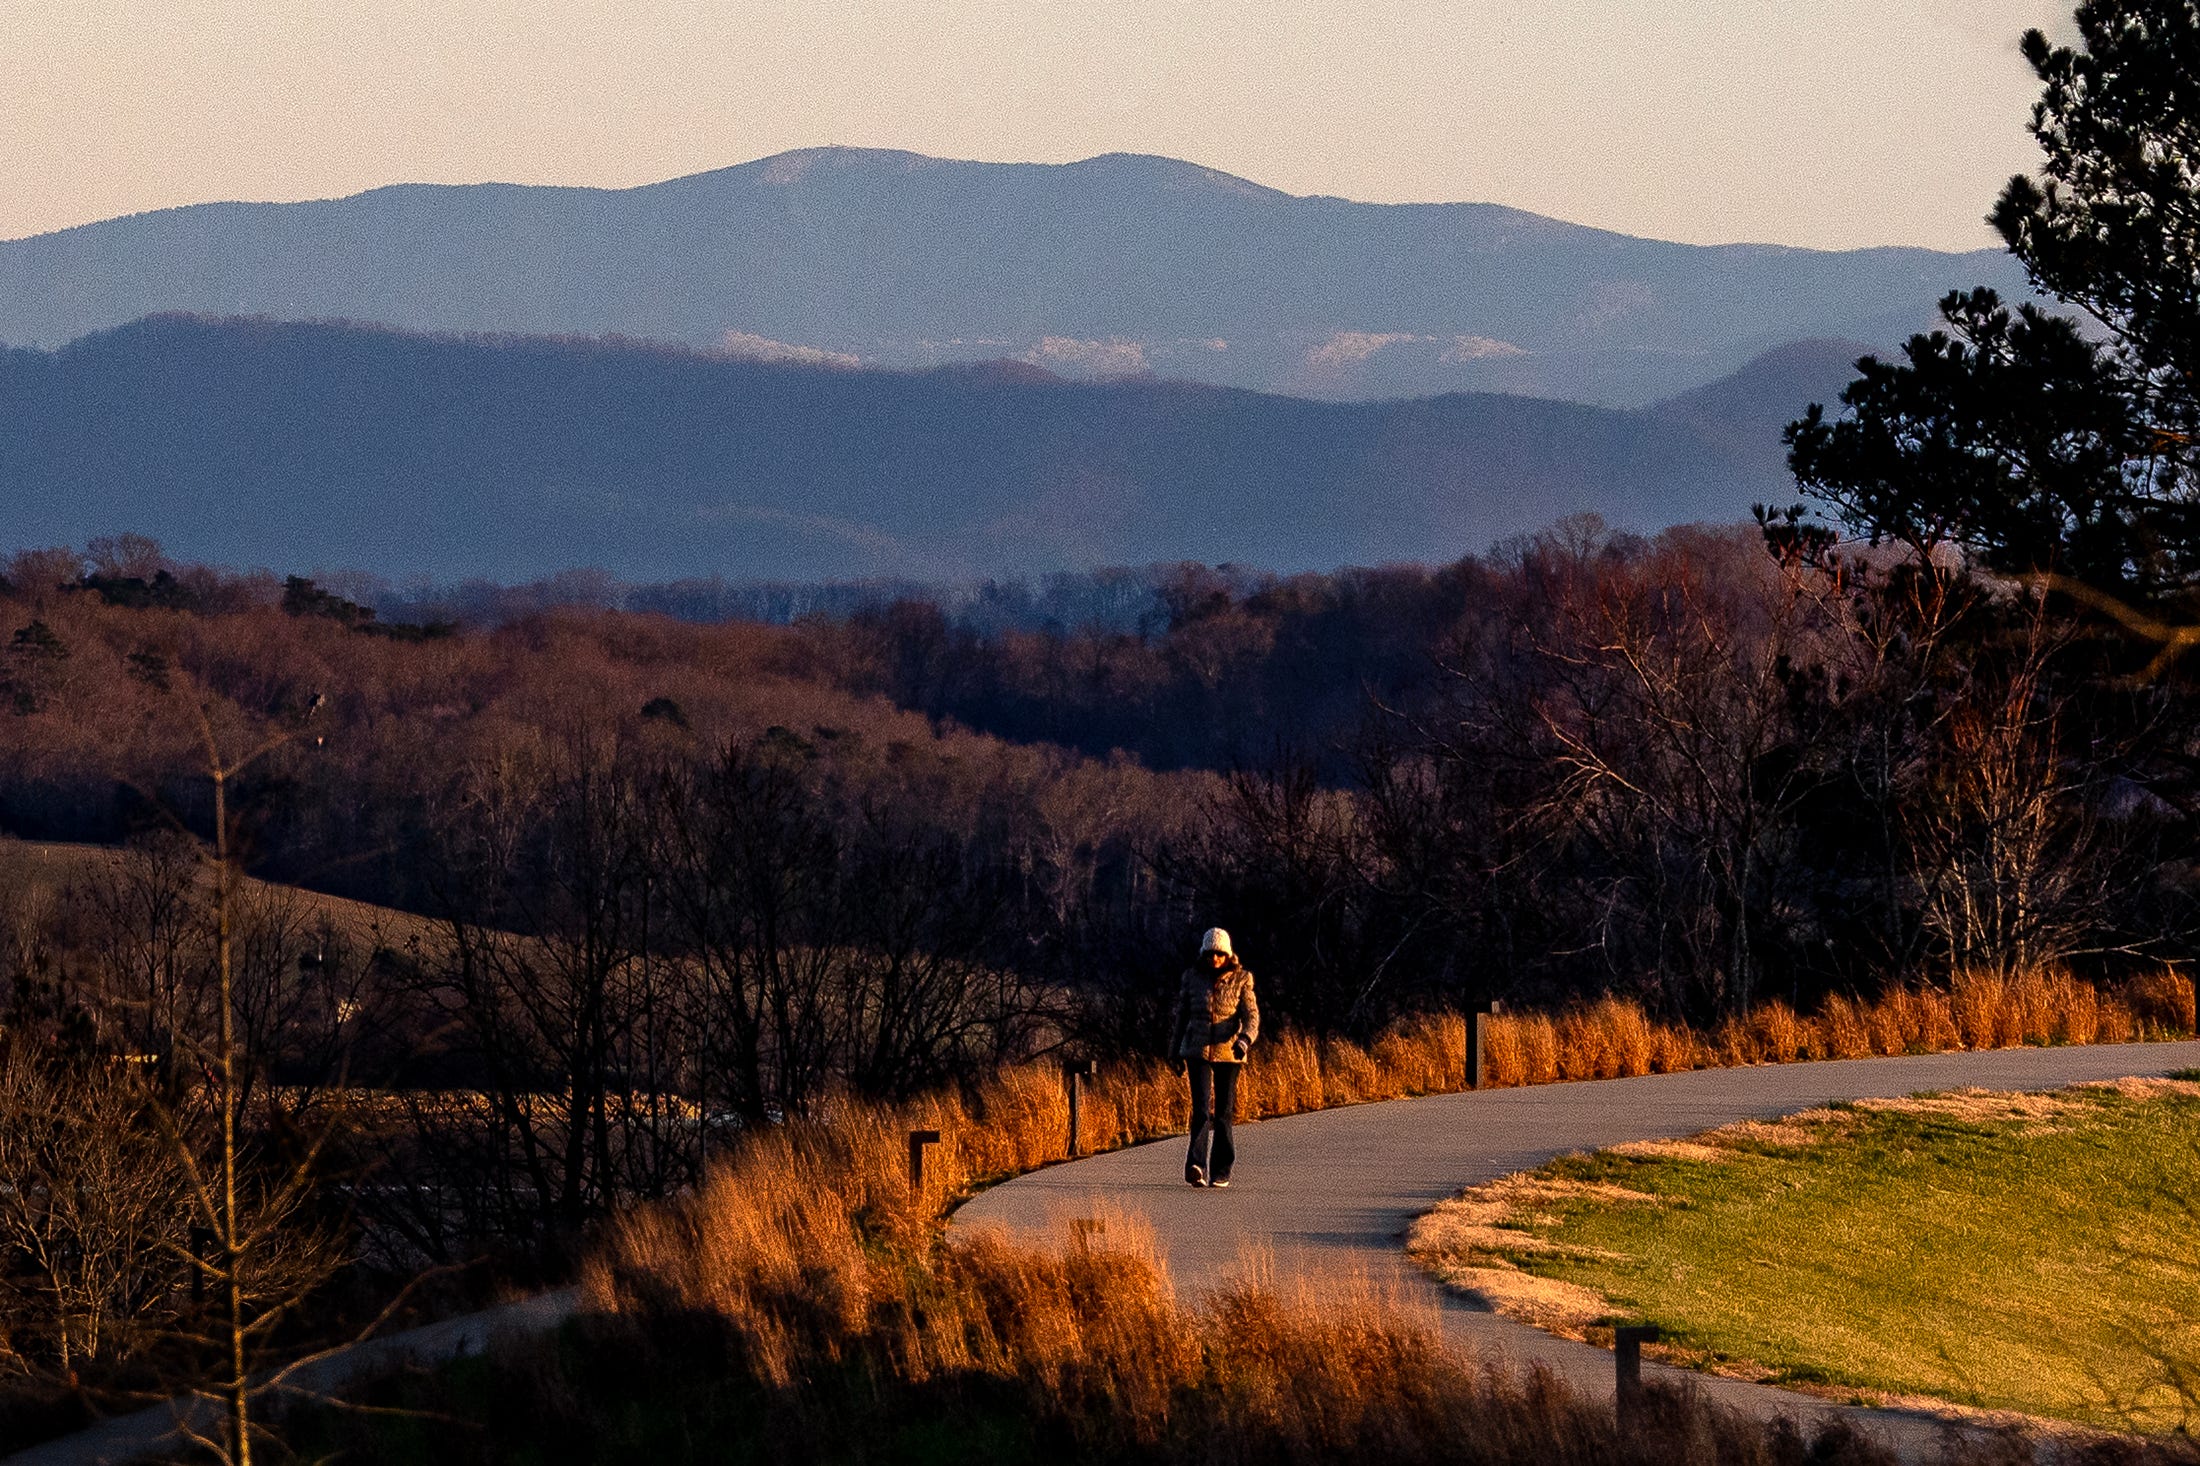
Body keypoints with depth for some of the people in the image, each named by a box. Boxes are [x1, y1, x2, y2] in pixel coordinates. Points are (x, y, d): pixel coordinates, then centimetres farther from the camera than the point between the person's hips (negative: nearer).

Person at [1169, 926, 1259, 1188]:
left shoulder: (1240, 979, 1)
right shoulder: (1193, 976, 5)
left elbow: (1251, 1014, -4)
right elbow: (1182, 1015, 13)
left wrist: (1244, 1040, -24)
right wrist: (1176, 1053, 15)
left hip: (1228, 1051, 0)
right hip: (1197, 1051, 0)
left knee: (1223, 1113, 3)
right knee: (1201, 1108, -15)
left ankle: (1221, 1171, 14)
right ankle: (1197, 1166, -27)